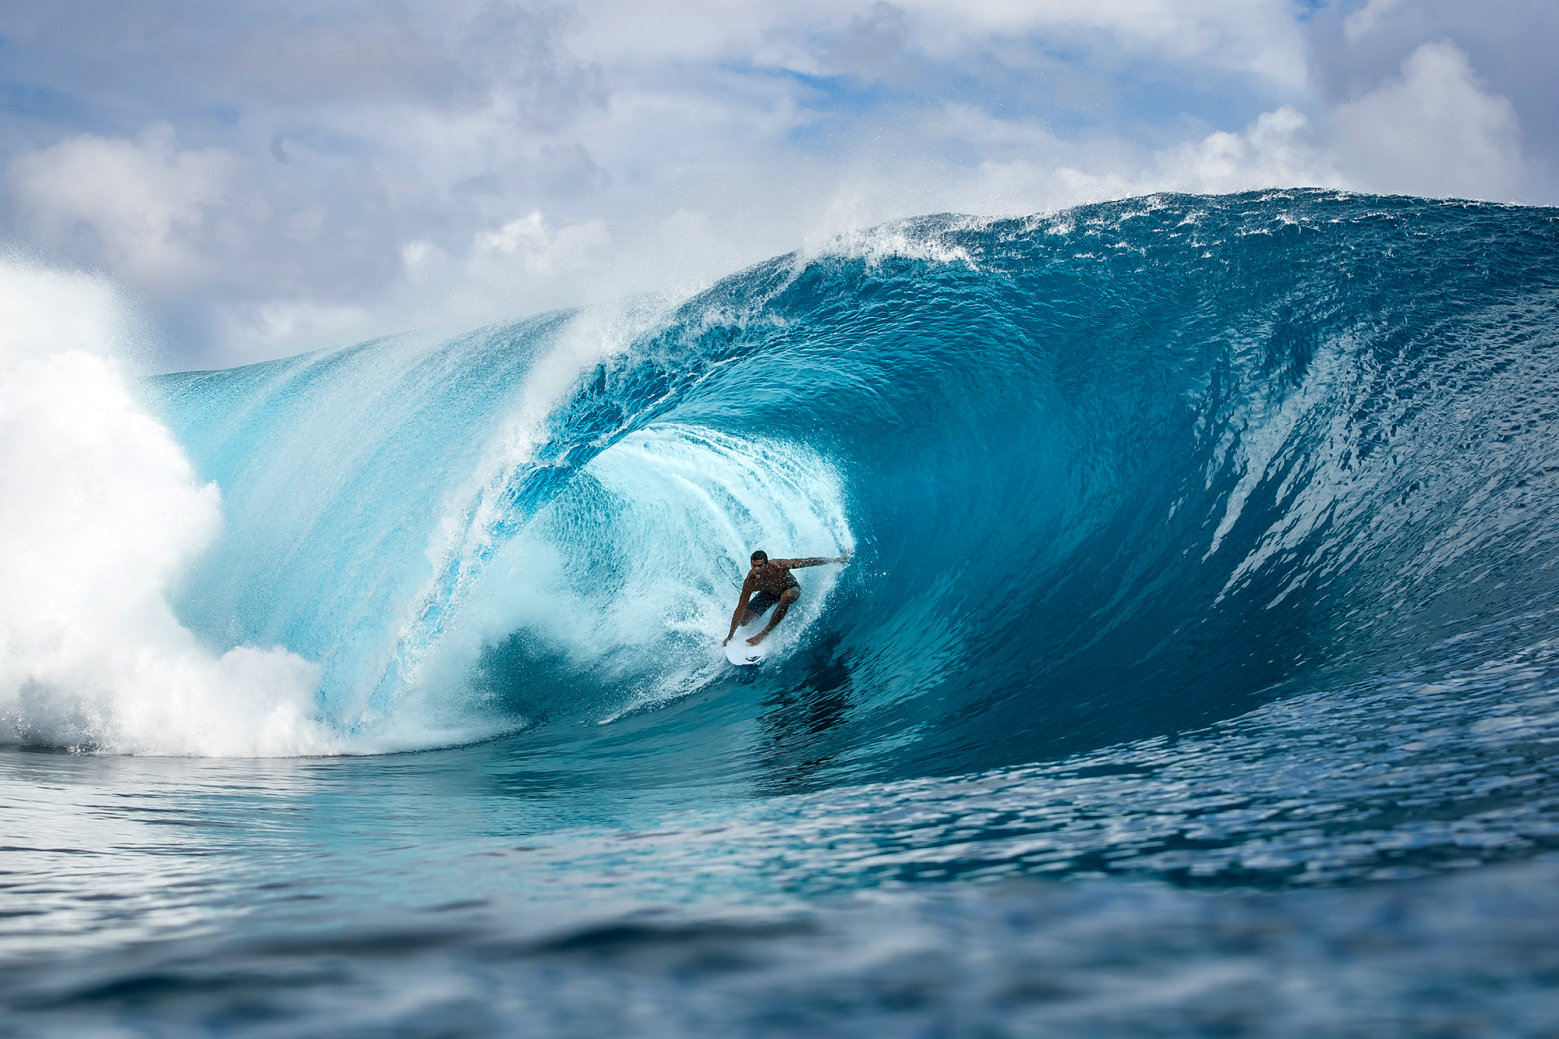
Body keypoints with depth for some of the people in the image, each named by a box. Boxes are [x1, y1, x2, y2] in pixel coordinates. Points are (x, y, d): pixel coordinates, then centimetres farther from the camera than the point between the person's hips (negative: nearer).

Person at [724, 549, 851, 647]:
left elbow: (809, 561, -28)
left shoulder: (779, 566, -39)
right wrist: (730, 636, -22)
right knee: (743, 621, -6)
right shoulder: (750, 582, -33)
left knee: (785, 596, -40)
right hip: (770, 592, 2)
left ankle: (764, 633, -27)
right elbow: (740, 609, -25)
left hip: (791, 589, -2)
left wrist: (836, 560, -22)